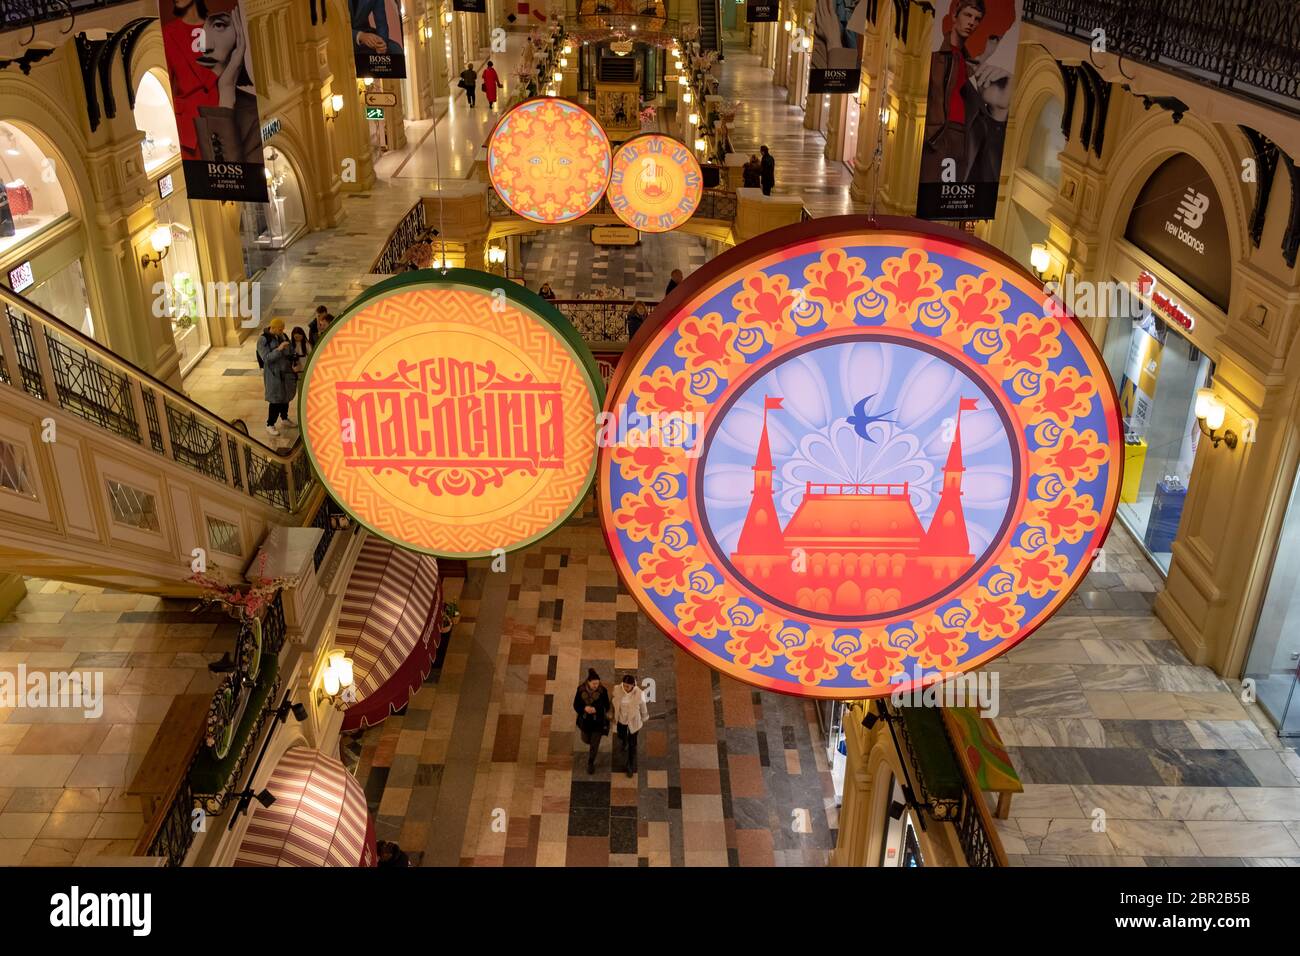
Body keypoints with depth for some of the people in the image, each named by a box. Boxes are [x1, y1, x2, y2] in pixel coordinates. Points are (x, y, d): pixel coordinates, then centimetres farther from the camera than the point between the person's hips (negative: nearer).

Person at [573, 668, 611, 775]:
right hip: (585, 721, 2)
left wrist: (595, 709, -27)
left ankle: (591, 763, 37)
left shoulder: (602, 690, -24)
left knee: (594, 744, 10)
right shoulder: (581, 689, -21)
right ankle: (591, 743, 63)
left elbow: (607, 706, -11)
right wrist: (584, 708, -30)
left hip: (598, 722, -2)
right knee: (586, 740, 24)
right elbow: (576, 705, -10)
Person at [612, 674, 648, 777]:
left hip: (633, 722, -2)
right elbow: (615, 703, -3)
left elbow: (643, 708, -11)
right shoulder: (617, 690, -22)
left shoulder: (639, 694, -29)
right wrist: (614, 717, 8)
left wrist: (644, 720, 4)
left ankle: (631, 767, 36)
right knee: (623, 742, 20)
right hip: (621, 721, 2)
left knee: (632, 744, 13)